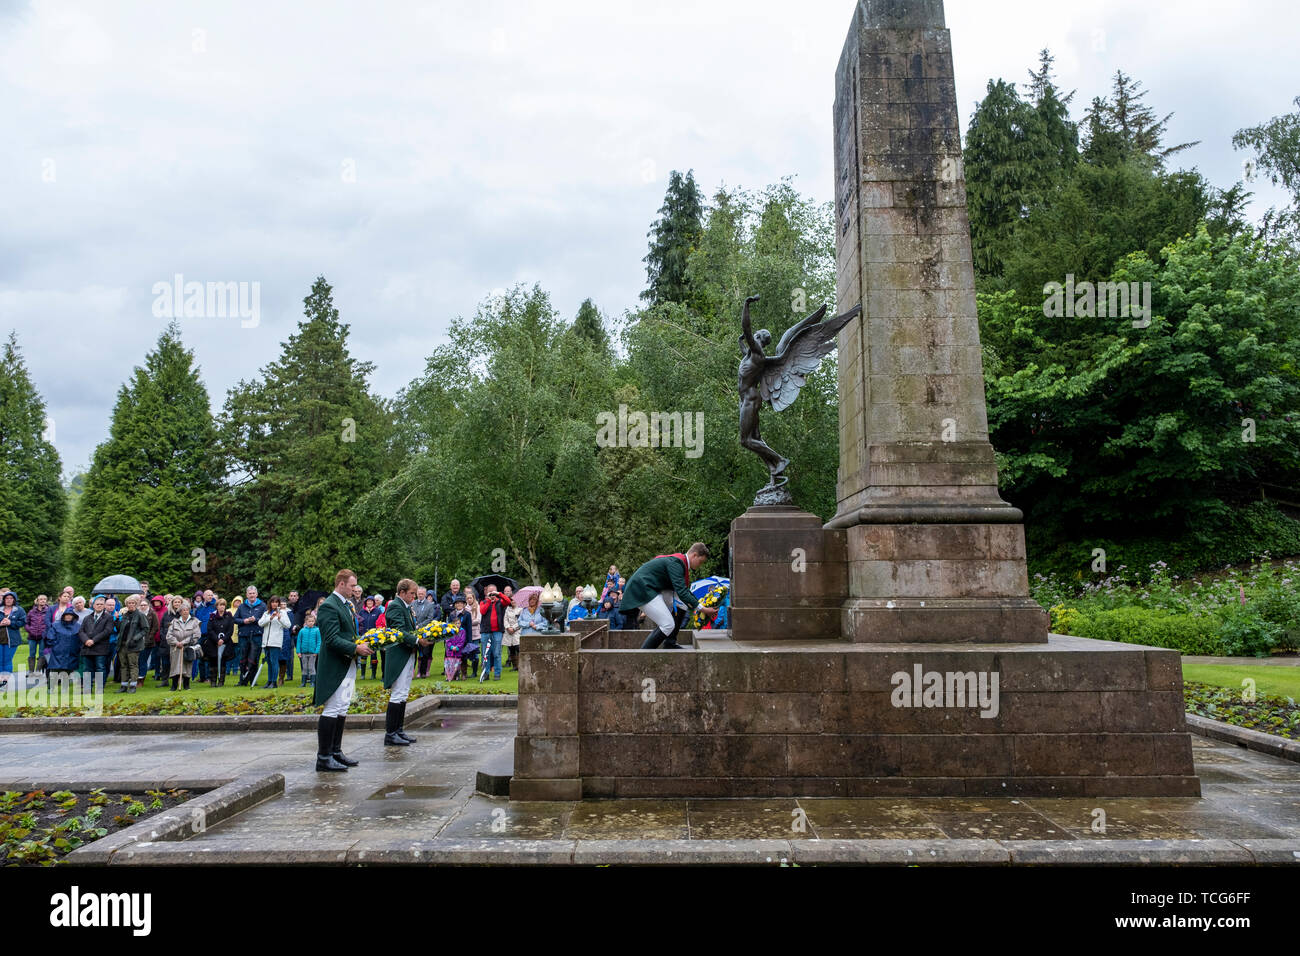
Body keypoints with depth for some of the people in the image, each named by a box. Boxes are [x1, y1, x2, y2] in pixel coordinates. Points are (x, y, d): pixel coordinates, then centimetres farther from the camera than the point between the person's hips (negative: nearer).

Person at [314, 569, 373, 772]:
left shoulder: (348, 605, 15)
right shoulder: (329, 606, -15)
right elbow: (332, 639, -21)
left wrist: (362, 646, 7)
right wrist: (356, 648, -22)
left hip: (349, 665, 10)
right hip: (334, 667, -10)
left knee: (342, 710, 15)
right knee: (331, 711, -6)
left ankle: (336, 752, 23)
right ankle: (323, 758, 0)